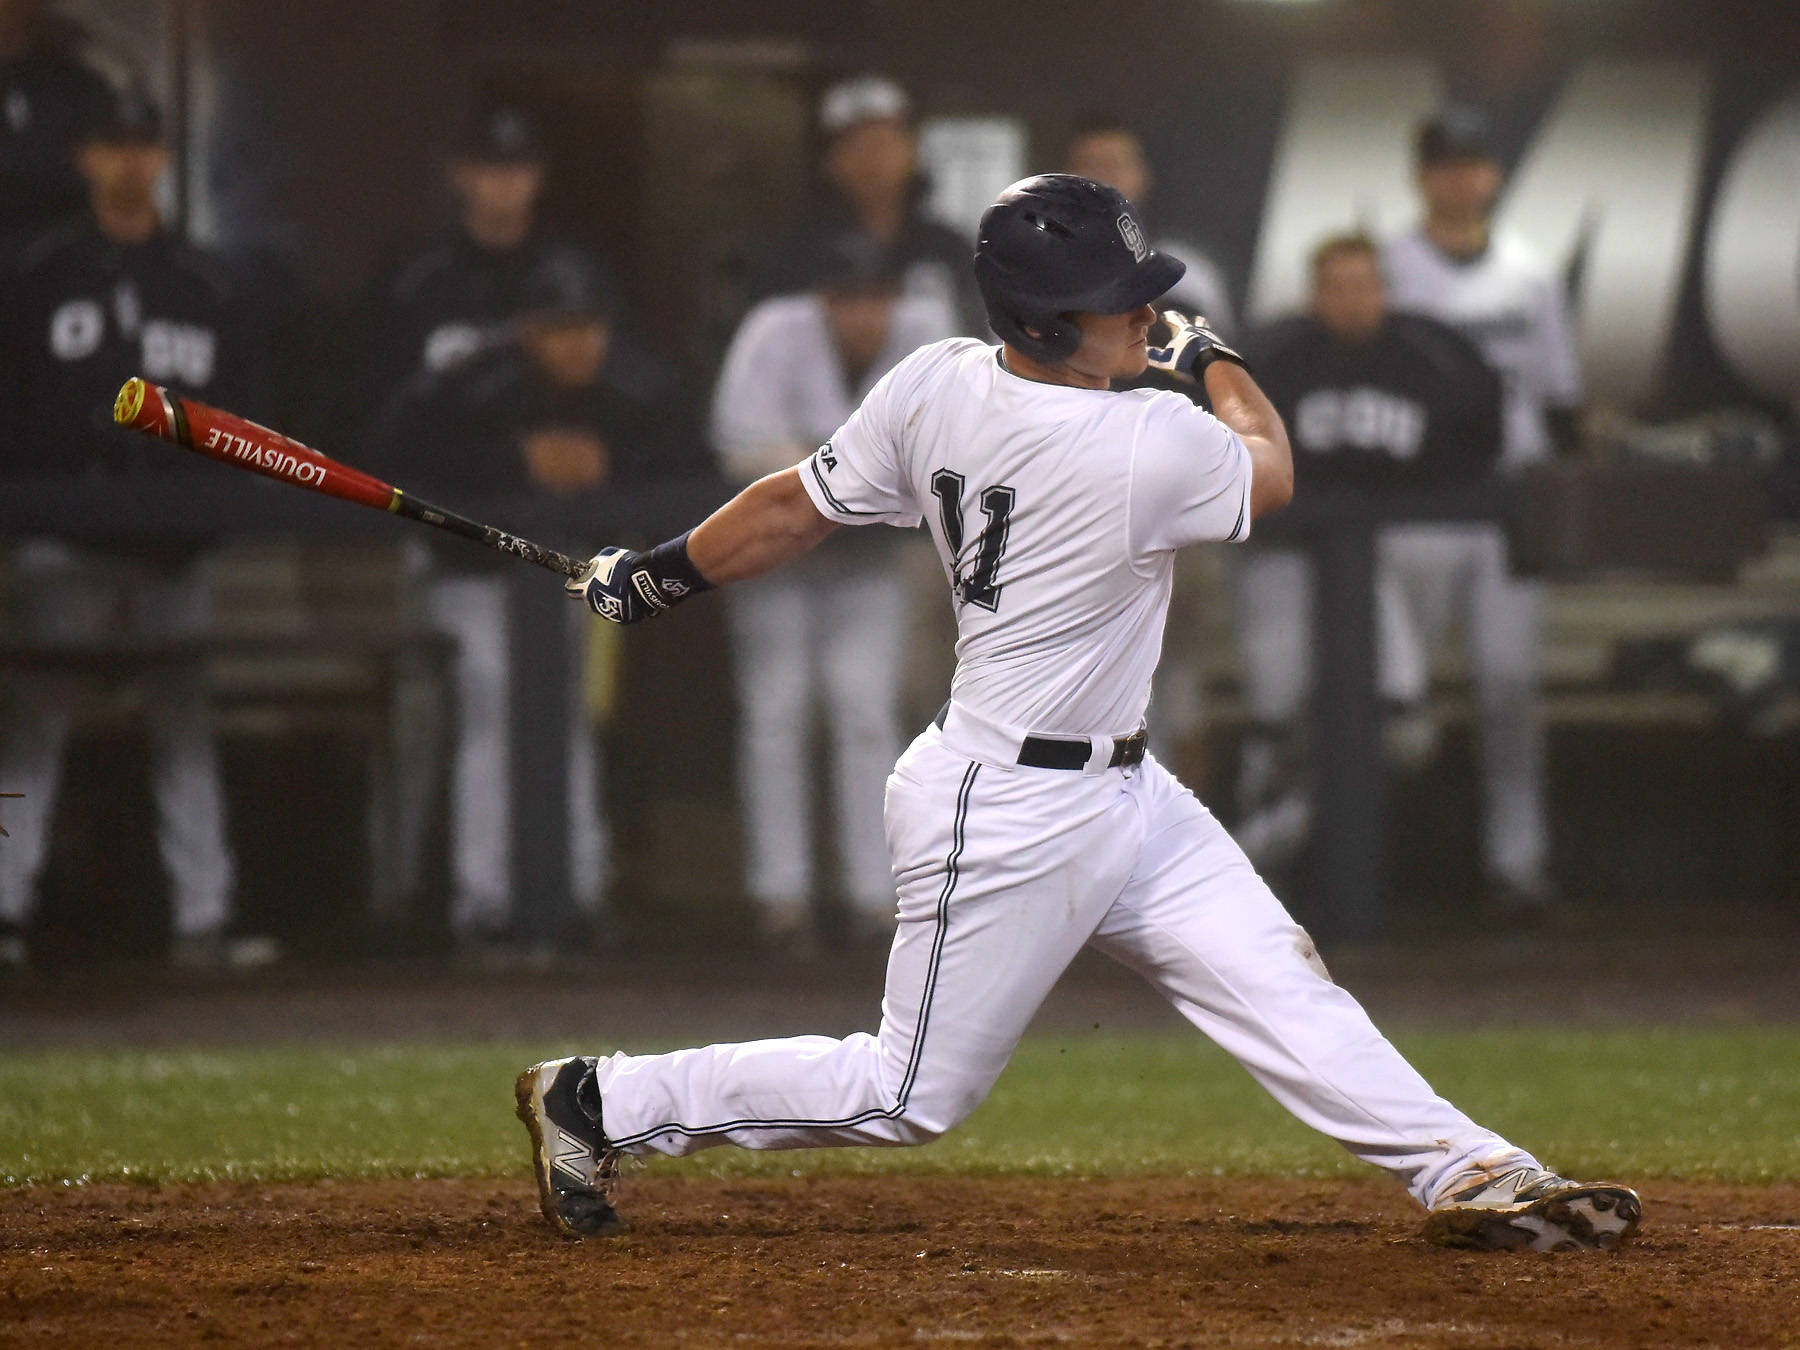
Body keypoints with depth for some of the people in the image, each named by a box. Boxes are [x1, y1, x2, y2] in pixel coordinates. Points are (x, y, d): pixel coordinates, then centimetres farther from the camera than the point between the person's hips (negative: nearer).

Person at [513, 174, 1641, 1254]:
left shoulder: (934, 388, -6)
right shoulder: (1155, 450, -26)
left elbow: (796, 506, 3)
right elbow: (1270, 474, -4)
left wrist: (659, 575, 18)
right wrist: (1216, 362, 13)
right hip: (1007, 817, -9)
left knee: (1282, 989, 6)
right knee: (910, 1094, 3)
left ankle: (1467, 1174, 7)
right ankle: (604, 1104, 11)